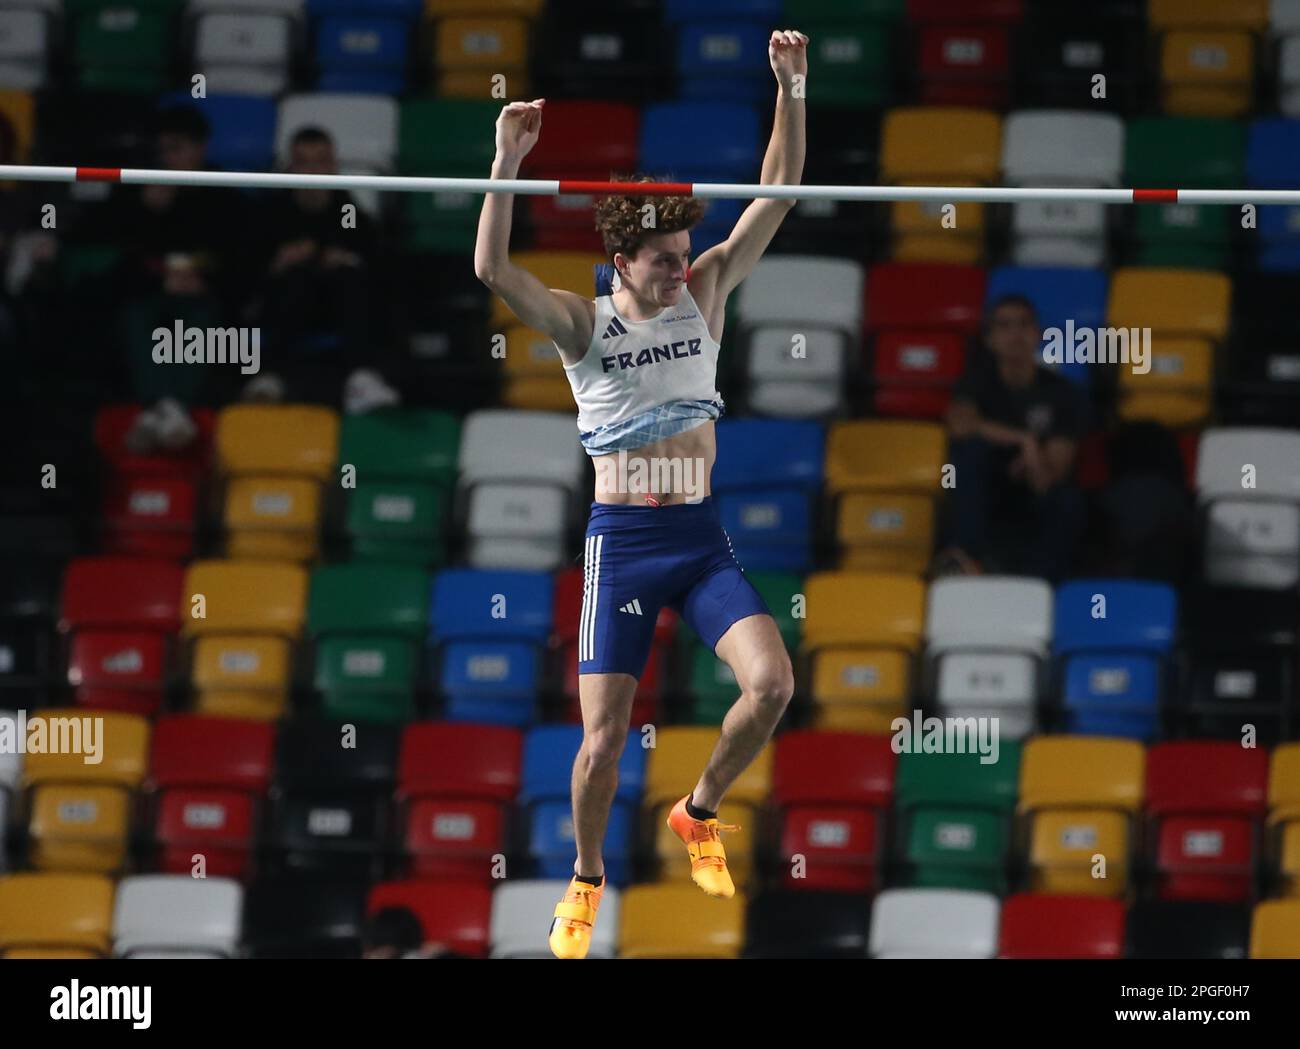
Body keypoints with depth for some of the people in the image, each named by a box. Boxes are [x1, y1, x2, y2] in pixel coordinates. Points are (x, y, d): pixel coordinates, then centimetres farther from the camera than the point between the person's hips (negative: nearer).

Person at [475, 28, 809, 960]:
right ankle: (586, 879, 21)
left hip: (702, 535, 3)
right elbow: (493, 269, -20)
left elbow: (779, 193, 1)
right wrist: (507, 166, -30)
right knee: (603, 740, -5)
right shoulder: (582, 323, -3)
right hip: (623, 537, -3)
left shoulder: (705, 294, 5)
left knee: (772, 682, -19)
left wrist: (792, 91, -10)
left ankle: (699, 812, 7)